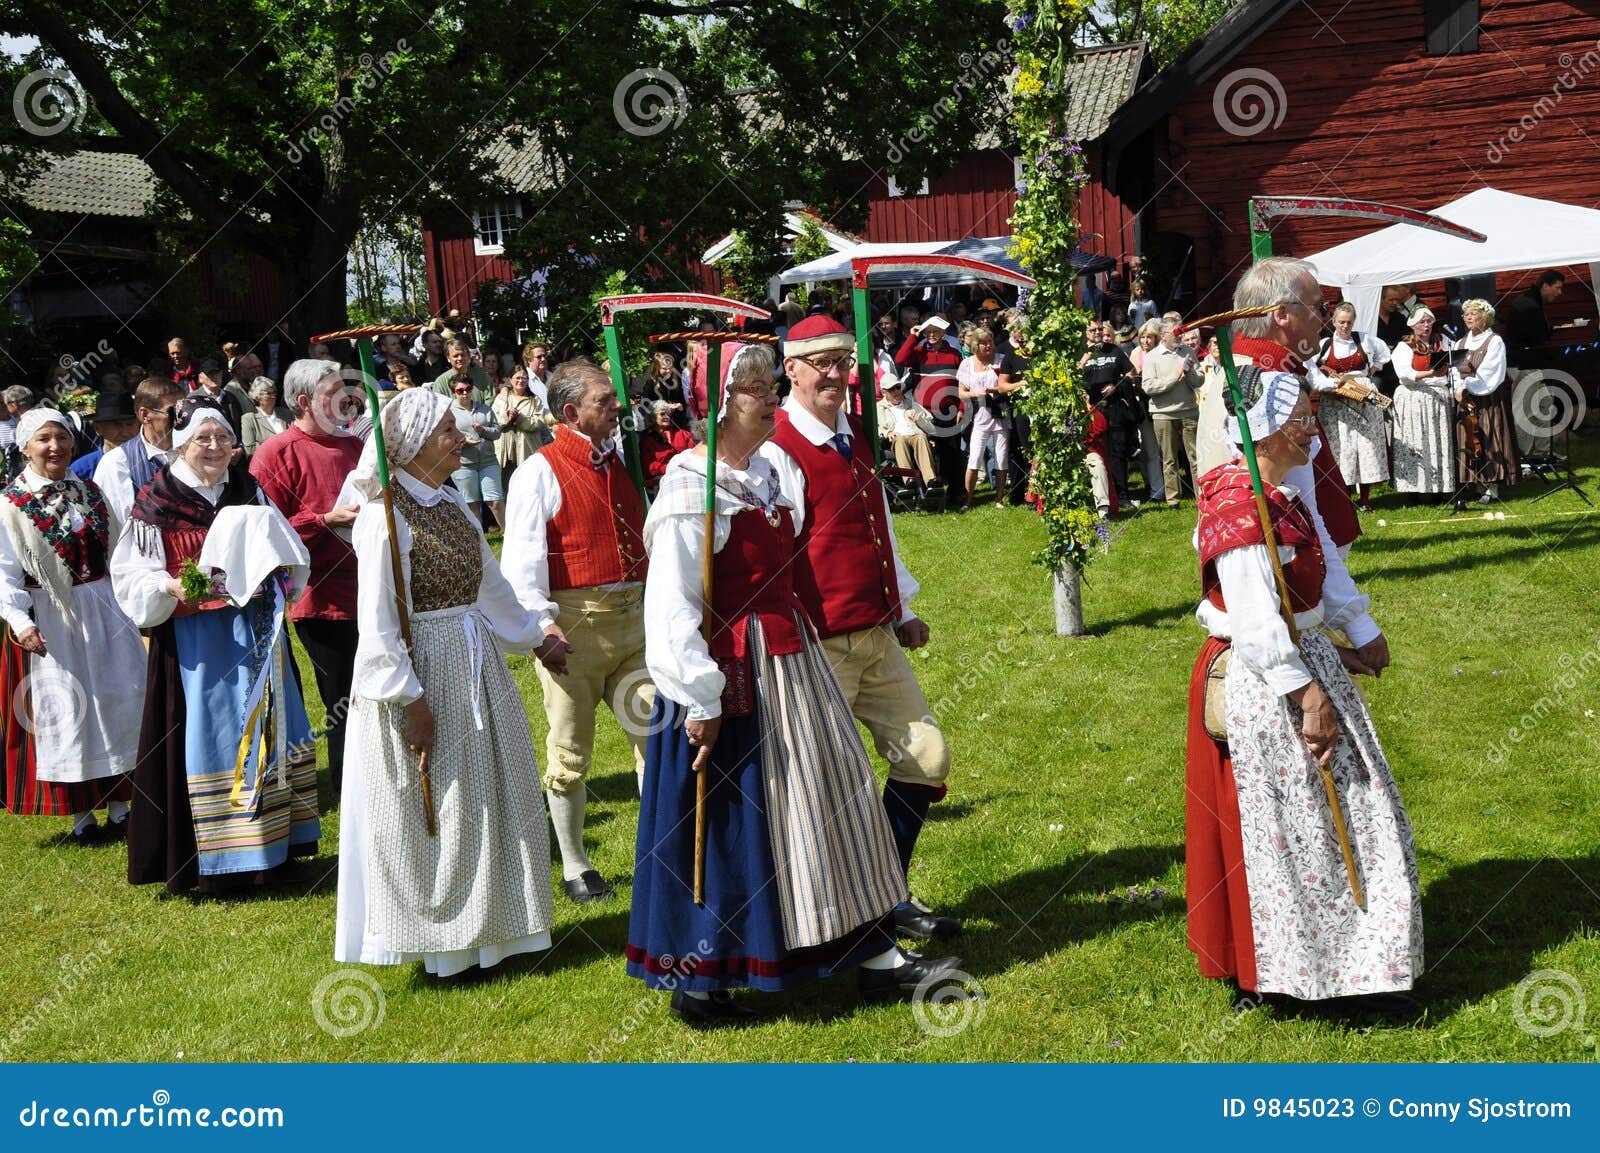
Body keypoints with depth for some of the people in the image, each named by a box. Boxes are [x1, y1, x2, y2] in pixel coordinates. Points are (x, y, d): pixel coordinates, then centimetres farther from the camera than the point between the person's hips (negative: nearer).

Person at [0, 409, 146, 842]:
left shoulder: (90, 491, 9)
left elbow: (117, 551, 14)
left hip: (104, 612, 5)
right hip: (50, 622, -5)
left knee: (121, 703, 6)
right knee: (66, 713, 1)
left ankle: (119, 810, 17)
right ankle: (81, 815, 13)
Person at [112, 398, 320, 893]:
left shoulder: (249, 492, 9)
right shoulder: (157, 501, -4)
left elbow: (288, 556, 18)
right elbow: (134, 578, -5)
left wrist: (276, 575, -3)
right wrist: (172, 588, -23)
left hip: (256, 632, 5)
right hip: (195, 640, -5)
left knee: (266, 727, 9)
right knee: (206, 734, -3)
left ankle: (271, 841, 21)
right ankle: (211, 860, 5)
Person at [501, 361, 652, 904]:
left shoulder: (619, 461, 12)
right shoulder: (541, 471, -6)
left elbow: (645, 538, 25)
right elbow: (521, 561, -12)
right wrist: (543, 625, -21)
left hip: (632, 619, 5)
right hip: (573, 625, -5)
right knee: (571, 752, 5)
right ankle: (574, 866, 19)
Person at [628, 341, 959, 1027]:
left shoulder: (765, 475, 11)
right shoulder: (692, 490, -16)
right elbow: (671, 607, -20)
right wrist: (700, 702, -22)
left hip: (789, 663, 9)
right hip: (732, 677, -9)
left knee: (833, 797, 11)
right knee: (721, 827, 2)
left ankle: (876, 958, 21)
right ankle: (694, 981, 18)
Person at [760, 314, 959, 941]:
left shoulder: (855, 437, 14)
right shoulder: (777, 452, -13)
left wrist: (904, 611, 23)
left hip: (879, 639, 9)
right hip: (821, 648, -9)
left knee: (927, 755, 10)